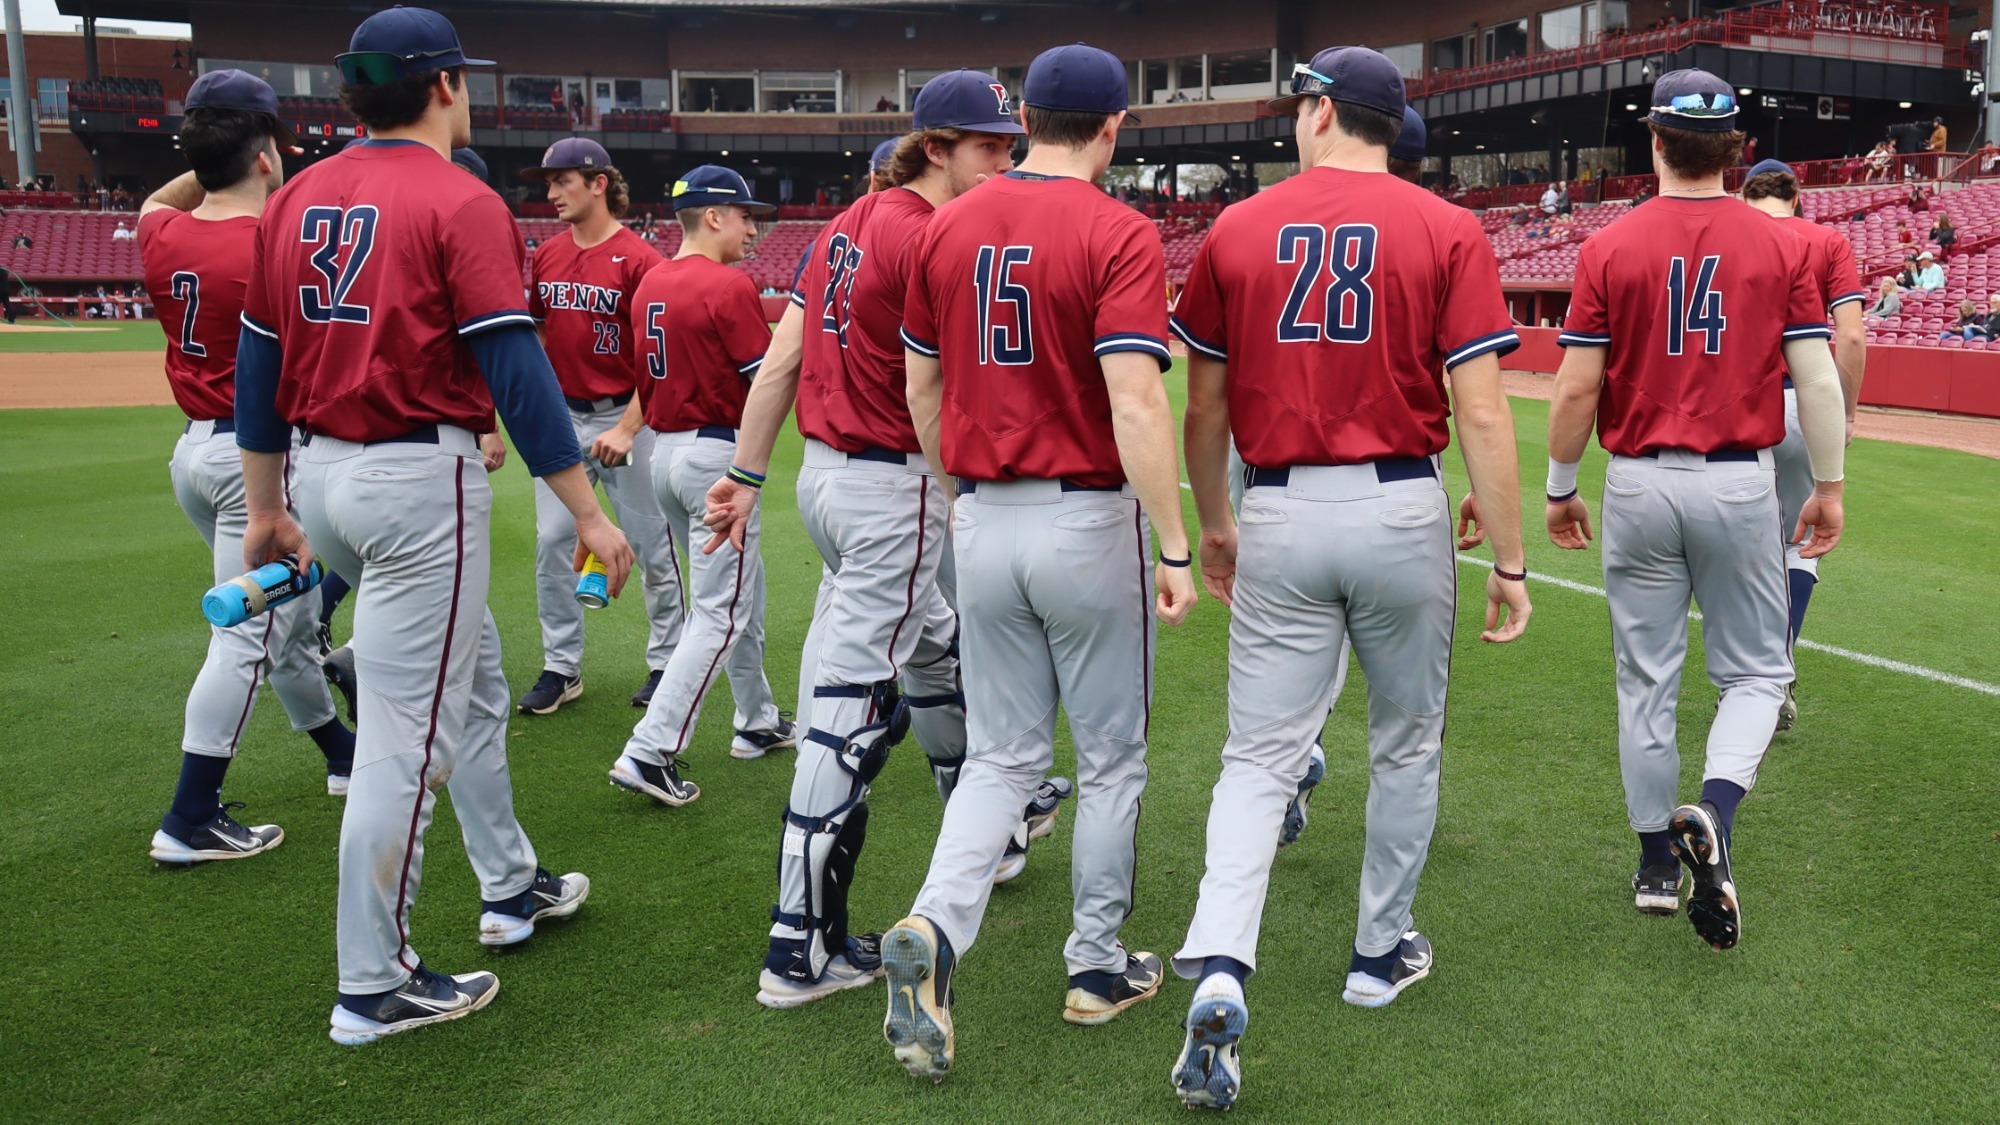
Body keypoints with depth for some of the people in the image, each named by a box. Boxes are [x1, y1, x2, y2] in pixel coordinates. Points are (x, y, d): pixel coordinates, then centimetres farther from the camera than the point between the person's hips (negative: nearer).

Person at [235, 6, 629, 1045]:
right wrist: (591, 517, -13)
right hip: (419, 483, -8)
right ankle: (375, 988, 9)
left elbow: (257, 367, 13)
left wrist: (265, 511, 21)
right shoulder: (462, 204, -11)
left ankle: (511, 888, 36)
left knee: (471, 674, 23)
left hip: (321, 477, 8)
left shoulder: (296, 199, 10)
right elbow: (518, 377, -16)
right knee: (407, 732, -1)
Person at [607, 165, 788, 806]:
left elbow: (646, 376, 15)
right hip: (718, 453, -9)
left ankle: (758, 723, 32)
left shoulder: (649, 284, 10)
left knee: (741, 592, 21)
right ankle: (650, 752, -10)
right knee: (721, 613, -4)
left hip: (664, 449, 9)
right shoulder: (729, 286, -15)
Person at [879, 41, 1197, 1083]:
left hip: (982, 524, 4)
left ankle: (933, 929, -9)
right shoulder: (1119, 234, -12)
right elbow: (1134, 403, -21)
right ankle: (1098, 966, 24)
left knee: (1001, 756, 12)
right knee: (1110, 756, 12)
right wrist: (1173, 548, -18)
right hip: (1088, 522, -4)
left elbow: (922, 387, 10)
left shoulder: (946, 229, 5)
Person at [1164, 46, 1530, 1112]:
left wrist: (1212, 528, 20)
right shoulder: (1447, 232, -2)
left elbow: (1204, 407, 6)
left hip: (1280, 519, 0)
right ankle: (1382, 953, 31)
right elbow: (1482, 411, -8)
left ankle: (1219, 970, -14)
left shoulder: (1234, 233, 2)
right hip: (1402, 517, 0)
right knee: (1405, 746, 18)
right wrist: (1509, 560, -2)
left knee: (1258, 759, 3)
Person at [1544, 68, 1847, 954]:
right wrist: (1829, 487, 6)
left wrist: (1559, 489, 6)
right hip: (1740, 484, 0)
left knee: (1646, 682, 12)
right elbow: (1817, 380, -4)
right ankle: (1714, 813, -13)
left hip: (1638, 487, 0)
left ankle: (1657, 865, 21)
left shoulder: (1609, 249, -4)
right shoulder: (1780, 246, -2)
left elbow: (1577, 389, -6)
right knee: (1754, 672, 13)